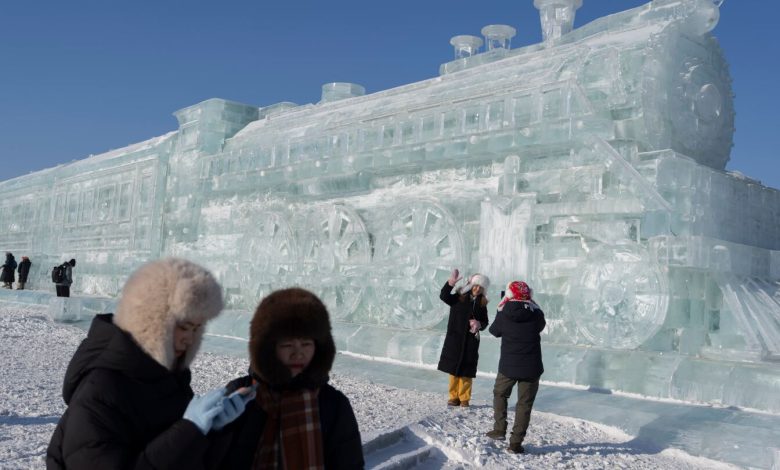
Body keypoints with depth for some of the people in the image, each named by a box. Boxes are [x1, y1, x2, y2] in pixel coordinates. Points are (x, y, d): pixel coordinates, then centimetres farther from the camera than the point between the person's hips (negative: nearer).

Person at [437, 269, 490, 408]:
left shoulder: (482, 304, 6)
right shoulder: (459, 298, 0)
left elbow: (485, 322, 11)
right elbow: (444, 296, -16)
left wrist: (479, 325, -11)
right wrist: (451, 282, -28)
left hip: (471, 340, 1)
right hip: (454, 338, -1)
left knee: (466, 370, 3)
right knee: (453, 368, 3)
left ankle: (464, 399, 14)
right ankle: (454, 397, 15)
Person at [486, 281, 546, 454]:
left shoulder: (503, 315, -10)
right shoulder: (536, 314, -9)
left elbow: (494, 331, 9)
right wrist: (530, 304, 19)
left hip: (508, 365, 0)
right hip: (531, 367, 0)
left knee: (500, 394, 25)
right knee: (524, 404, 7)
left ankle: (499, 429, 22)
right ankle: (516, 443, 6)